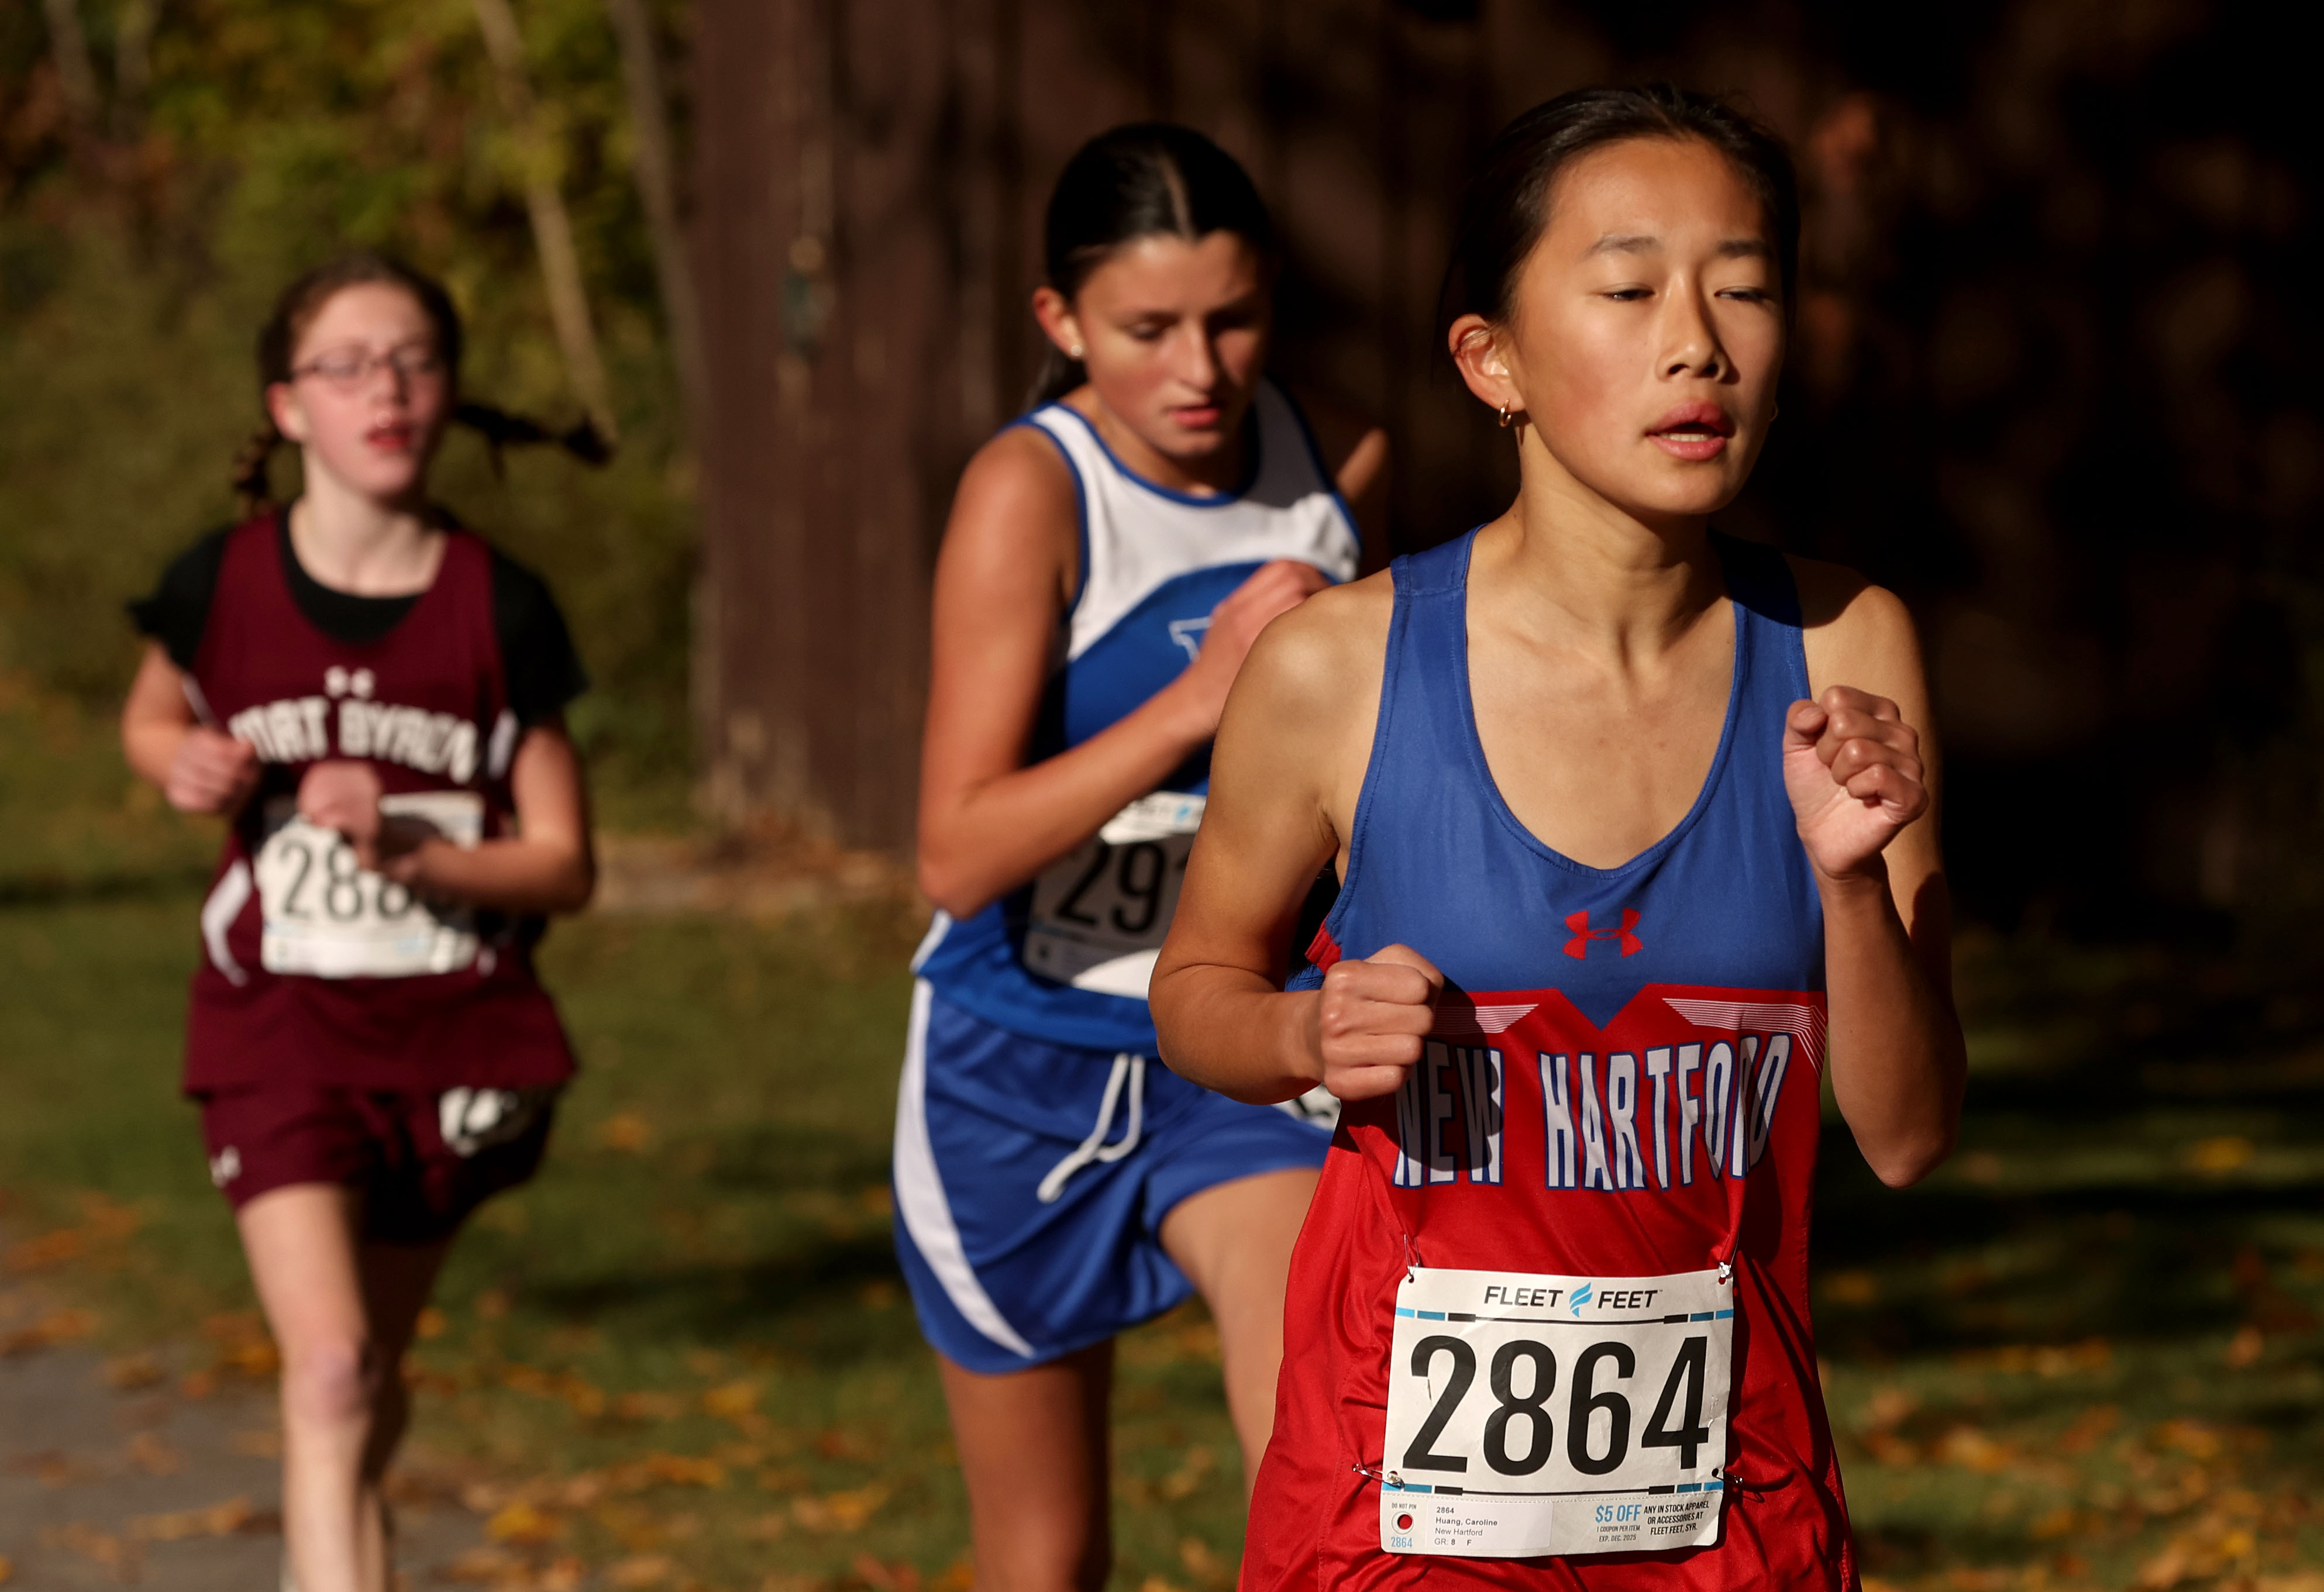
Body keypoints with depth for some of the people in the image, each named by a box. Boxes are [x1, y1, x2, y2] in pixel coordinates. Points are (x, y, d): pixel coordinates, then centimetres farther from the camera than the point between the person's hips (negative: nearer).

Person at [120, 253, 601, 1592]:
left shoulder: (501, 610, -8)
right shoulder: (225, 586, -6)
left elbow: (564, 866, -5)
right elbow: (151, 720, 16)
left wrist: (405, 848, -22)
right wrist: (186, 765, -8)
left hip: (455, 1034, 1)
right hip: (279, 1027, -1)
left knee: (370, 1371, 17)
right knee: (332, 1374, -18)